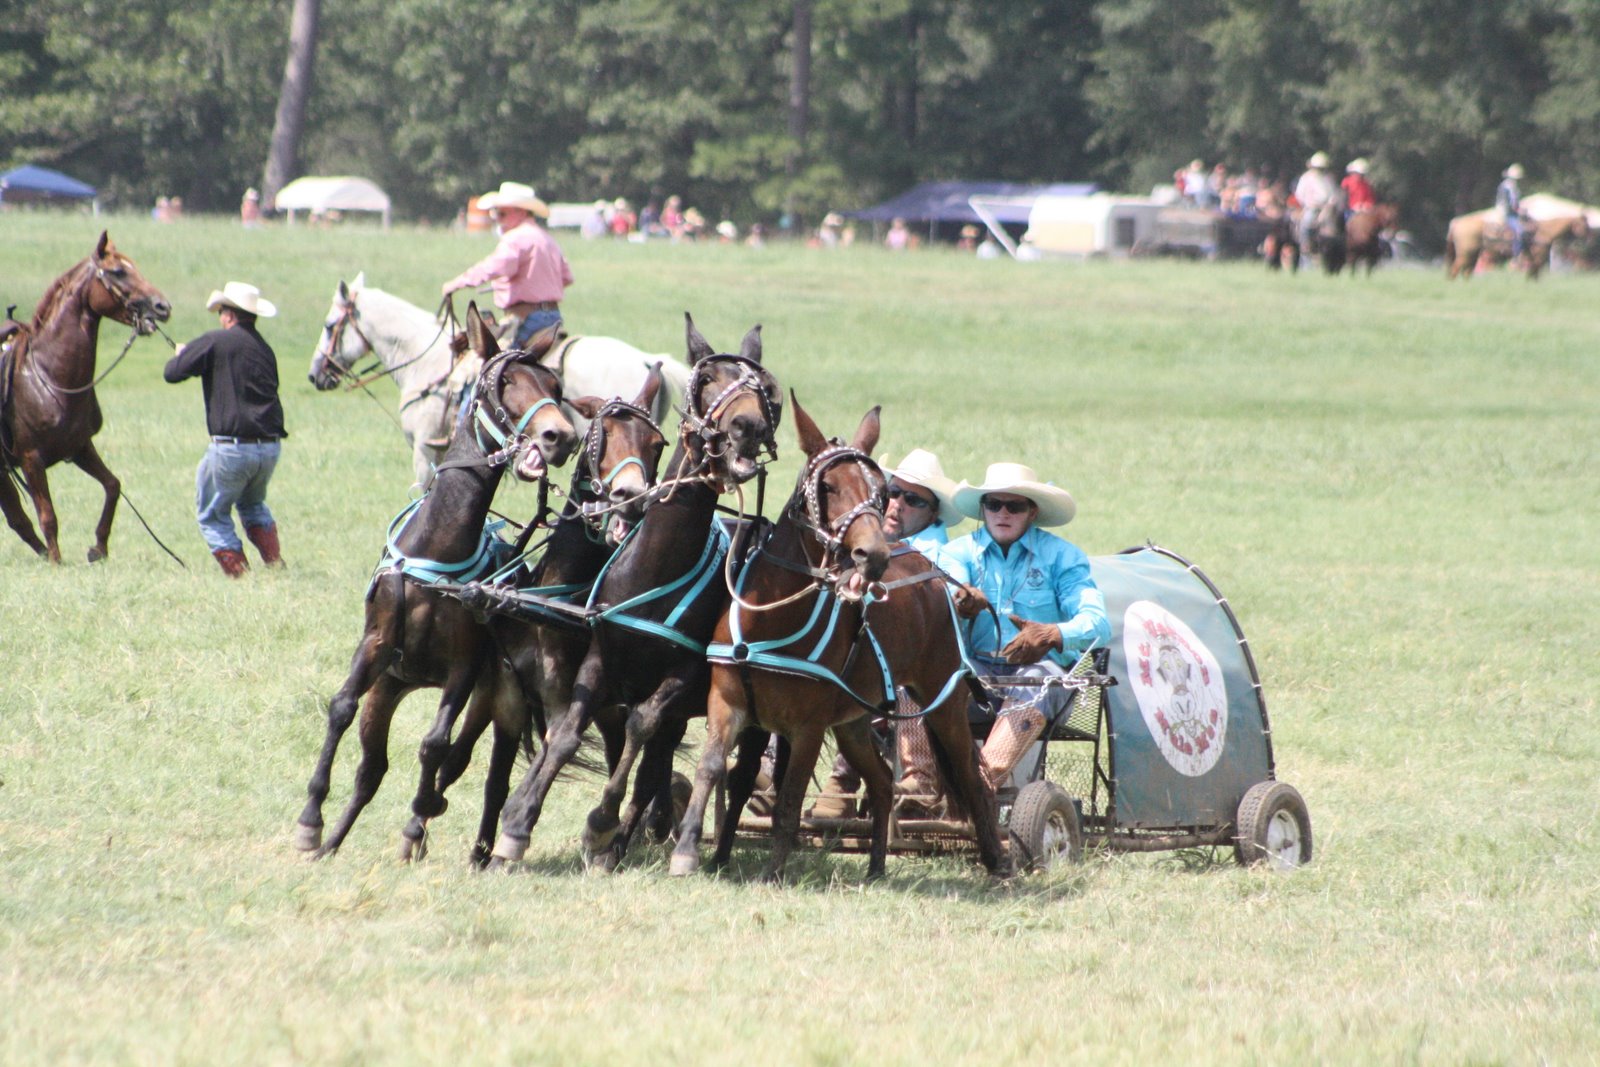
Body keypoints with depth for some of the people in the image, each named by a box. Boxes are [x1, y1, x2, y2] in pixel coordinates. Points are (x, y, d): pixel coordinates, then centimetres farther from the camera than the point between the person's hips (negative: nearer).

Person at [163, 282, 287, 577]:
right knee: (253, 504, 31)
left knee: (212, 515, 11)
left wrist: (179, 355, 18)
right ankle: (274, 561, 16)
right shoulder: (265, 350, 12)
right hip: (269, 447, 6)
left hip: (232, 447, -6)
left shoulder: (215, 342, -8)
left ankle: (239, 573, 3)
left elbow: (172, 373, -7)